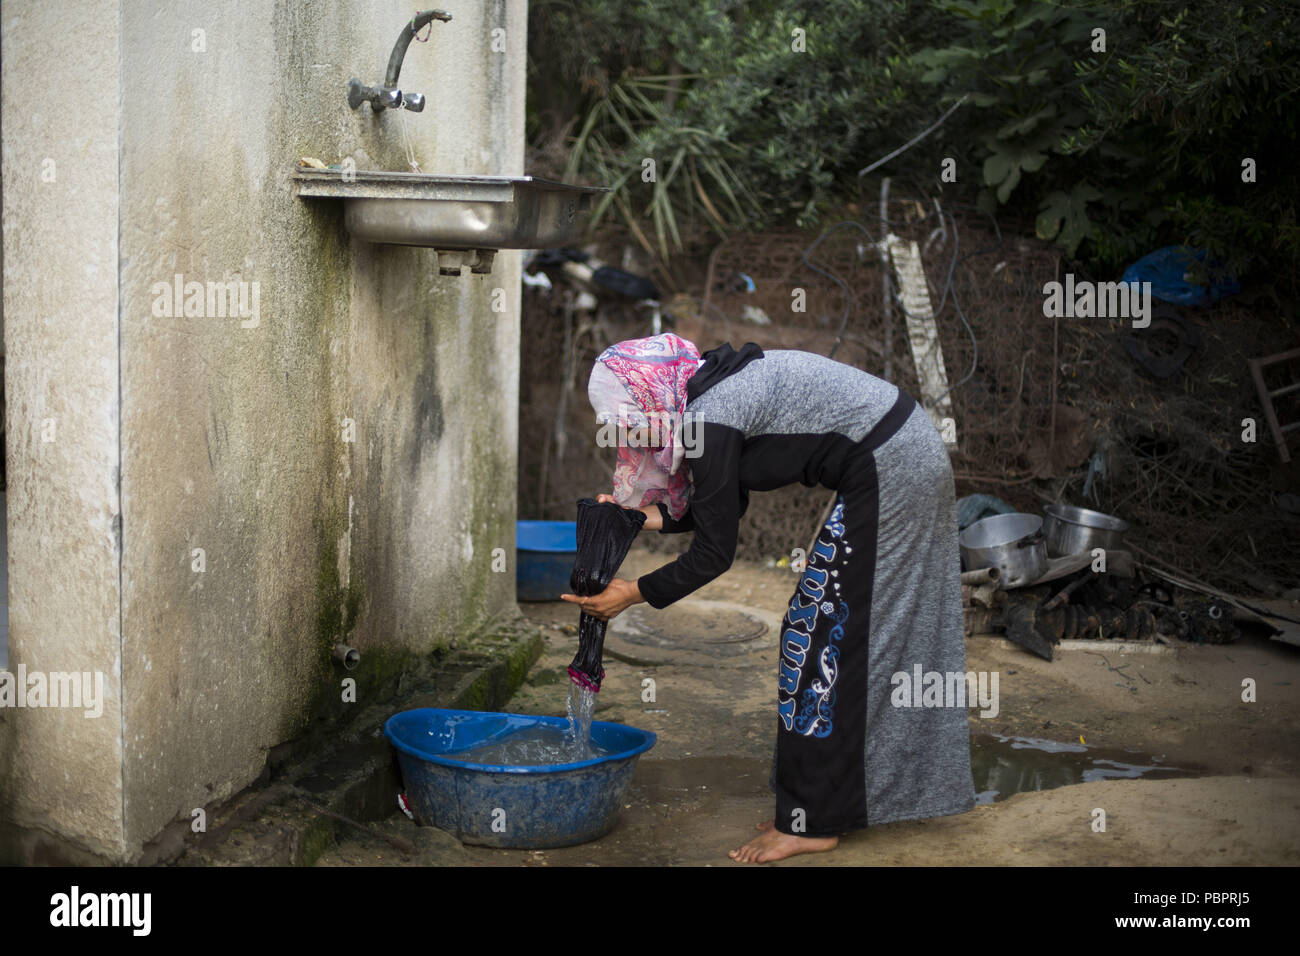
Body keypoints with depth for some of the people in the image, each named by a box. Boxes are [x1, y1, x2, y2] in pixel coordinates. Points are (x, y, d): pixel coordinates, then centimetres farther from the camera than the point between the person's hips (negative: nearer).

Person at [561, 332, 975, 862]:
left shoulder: (708, 421, -20)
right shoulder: (713, 387, 9)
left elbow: (714, 554, -14)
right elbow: (721, 507, 19)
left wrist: (634, 593, -5)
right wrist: (643, 514, 12)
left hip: (888, 472, -10)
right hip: (911, 456, 10)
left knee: (822, 630, -3)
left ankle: (811, 821, 4)